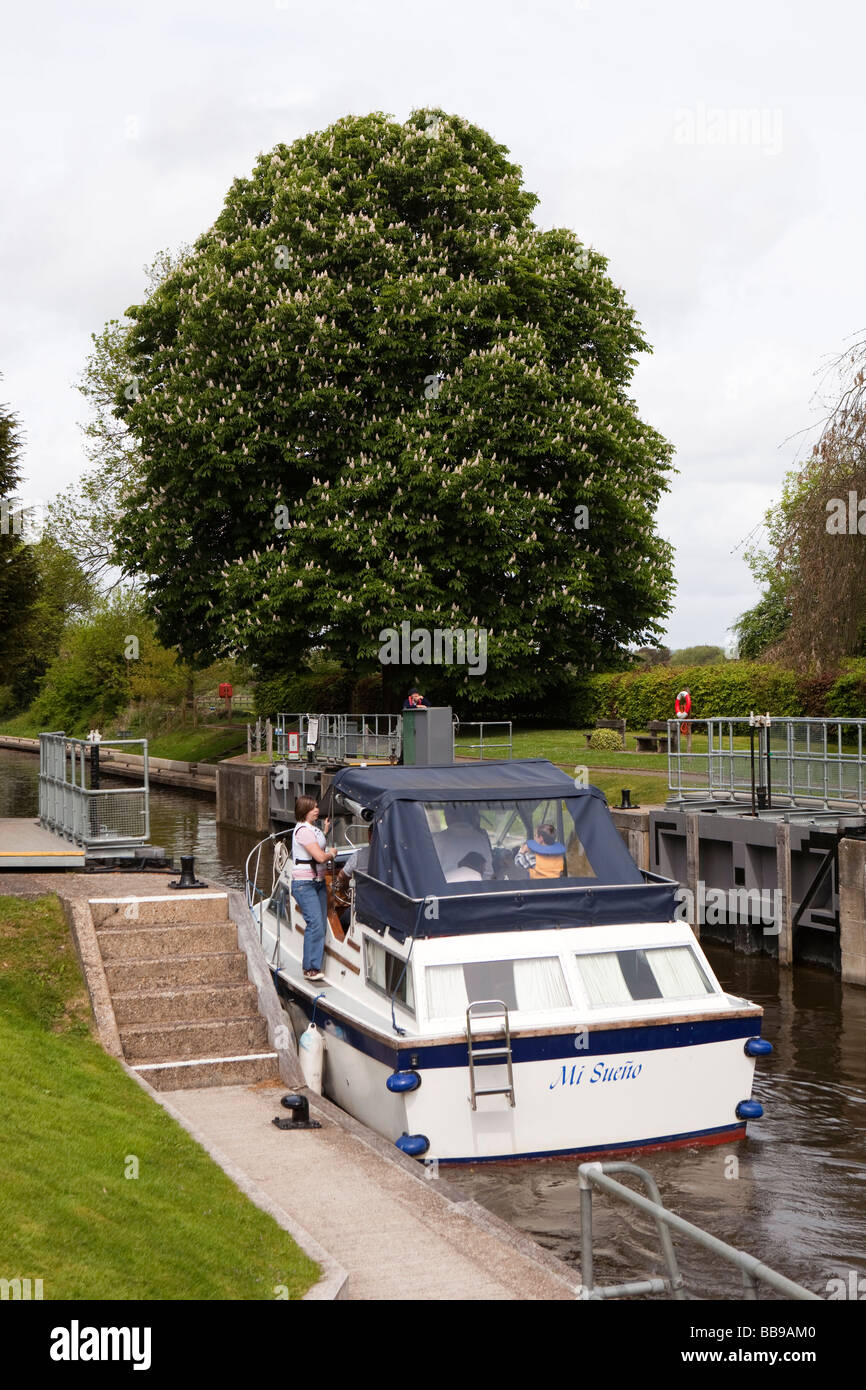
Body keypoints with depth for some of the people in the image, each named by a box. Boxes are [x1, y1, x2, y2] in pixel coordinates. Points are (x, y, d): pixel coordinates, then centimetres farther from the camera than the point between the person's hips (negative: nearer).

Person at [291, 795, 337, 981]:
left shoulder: (313, 828, 15)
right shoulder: (302, 830, -15)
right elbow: (320, 857, -20)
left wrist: (325, 831, 26)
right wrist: (332, 853, 0)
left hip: (319, 881, 10)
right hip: (304, 884, -10)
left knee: (322, 924, 4)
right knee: (315, 924, -15)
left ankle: (316, 965, 8)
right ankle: (310, 969, -11)